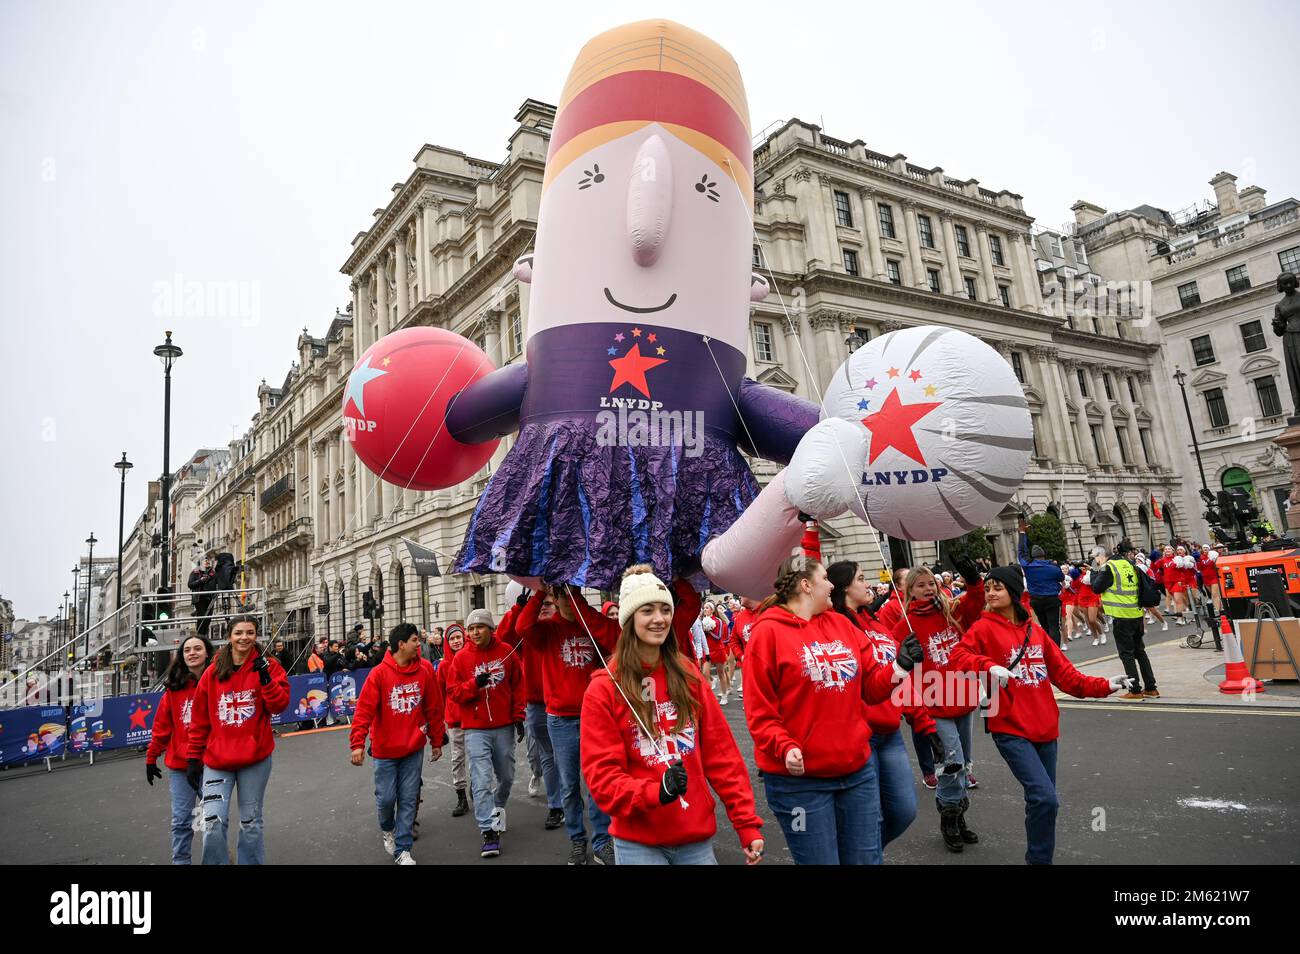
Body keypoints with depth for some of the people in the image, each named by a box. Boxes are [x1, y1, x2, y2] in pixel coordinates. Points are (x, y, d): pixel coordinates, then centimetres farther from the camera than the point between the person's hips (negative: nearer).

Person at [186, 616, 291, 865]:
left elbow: (280, 705, -12)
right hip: (217, 760, 1)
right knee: (212, 823, -8)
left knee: (250, 822, 10)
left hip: (255, 758, -1)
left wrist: (265, 677, -23)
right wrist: (194, 758, 8)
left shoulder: (267, 666, -3)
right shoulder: (214, 671, 3)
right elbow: (199, 719, 8)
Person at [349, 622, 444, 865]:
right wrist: (357, 743, -25)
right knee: (386, 797, 7)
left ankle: (402, 849, 19)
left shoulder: (425, 669, -6)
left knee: (408, 800, 5)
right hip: (385, 749, -2)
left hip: (414, 748, 2)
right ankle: (387, 829, 40)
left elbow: (434, 708, 1)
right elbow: (364, 710, -16)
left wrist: (436, 742, 7)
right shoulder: (379, 674, -14)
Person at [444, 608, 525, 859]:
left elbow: (518, 686, 4)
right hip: (476, 729, -2)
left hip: (504, 727, 2)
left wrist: (518, 717, 2)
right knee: (481, 781, -8)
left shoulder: (506, 651, -2)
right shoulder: (461, 658, -4)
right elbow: (453, 691, -3)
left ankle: (497, 809, 43)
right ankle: (489, 833, 0)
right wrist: (474, 683, -21)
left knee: (507, 777, 16)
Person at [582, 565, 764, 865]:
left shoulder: (689, 677, 2)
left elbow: (722, 754, 2)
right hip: (638, 842, -3)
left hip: (697, 836, 3)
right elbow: (601, 774, -11)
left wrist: (747, 823, -3)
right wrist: (655, 792, -27)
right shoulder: (603, 689, -9)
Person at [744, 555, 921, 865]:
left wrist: (899, 666, -4)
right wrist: (784, 747, -26)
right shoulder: (768, 632, -11)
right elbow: (759, 712, -12)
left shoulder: (842, 625, 8)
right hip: (799, 778, -6)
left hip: (858, 769, 6)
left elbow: (869, 688, 12)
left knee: (865, 858, 16)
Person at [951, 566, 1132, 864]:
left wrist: (1103, 686, 6)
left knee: (1044, 800, 15)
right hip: (1011, 730, -6)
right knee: (1044, 799, -16)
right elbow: (959, 655, -21)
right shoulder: (984, 628, -7)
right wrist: (988, 666, -37)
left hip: (1045, 728, 6)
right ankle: (1039, 859, 4)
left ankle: (1039, 856, 35)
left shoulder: (1035, 630, 10)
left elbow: (1063, 672, 13)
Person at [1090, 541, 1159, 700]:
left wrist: (1095, 571, 1)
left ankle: (1135, 690, 3)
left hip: (1122, 615, -7)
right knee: (1139, 650, 16)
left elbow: (1097, 587, -9)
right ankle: (1150, 688, 20)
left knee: (1127, 654, 1)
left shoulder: (1109, 567, -12)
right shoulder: (1129, 565, 8)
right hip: (1137, 614, 7)